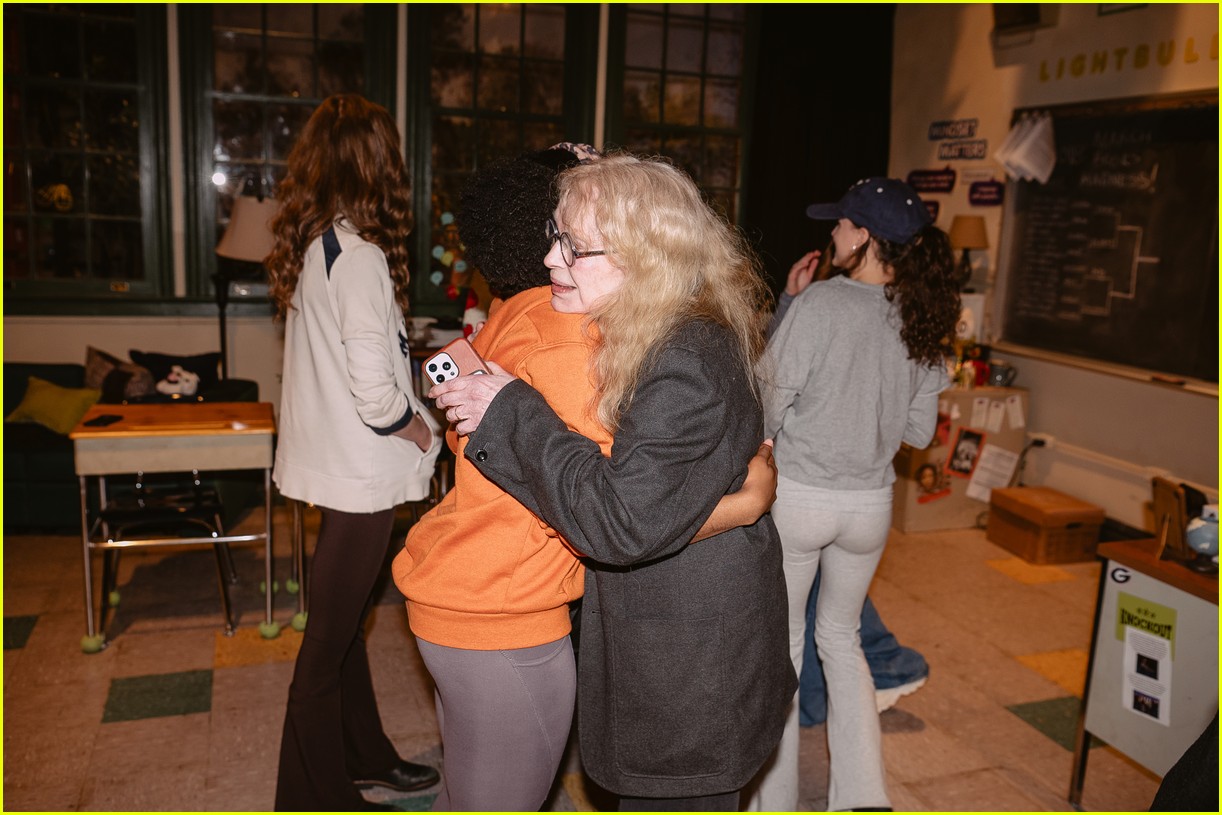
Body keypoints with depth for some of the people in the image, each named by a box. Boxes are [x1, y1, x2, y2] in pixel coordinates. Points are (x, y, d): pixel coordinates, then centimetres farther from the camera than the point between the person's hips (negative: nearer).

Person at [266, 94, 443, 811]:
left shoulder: (313, 245, 8)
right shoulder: (357, 254, -20)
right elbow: (372, 384, -26)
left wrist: (408, 418, 10)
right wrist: (418, 428, -9)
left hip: (334, 456, 9)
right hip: (360, 470, -9)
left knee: (345, 616, 20)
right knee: (331, 635, 4)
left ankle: (363, 756, 39)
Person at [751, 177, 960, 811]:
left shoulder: (821, 302, -17)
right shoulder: (924, 320, -1)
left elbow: (767, 411, -14)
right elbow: (919, 431, 5)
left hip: (795, 495, -5)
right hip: (871, 503, 5)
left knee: (781, 646, 13)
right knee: (841, 639, 24)